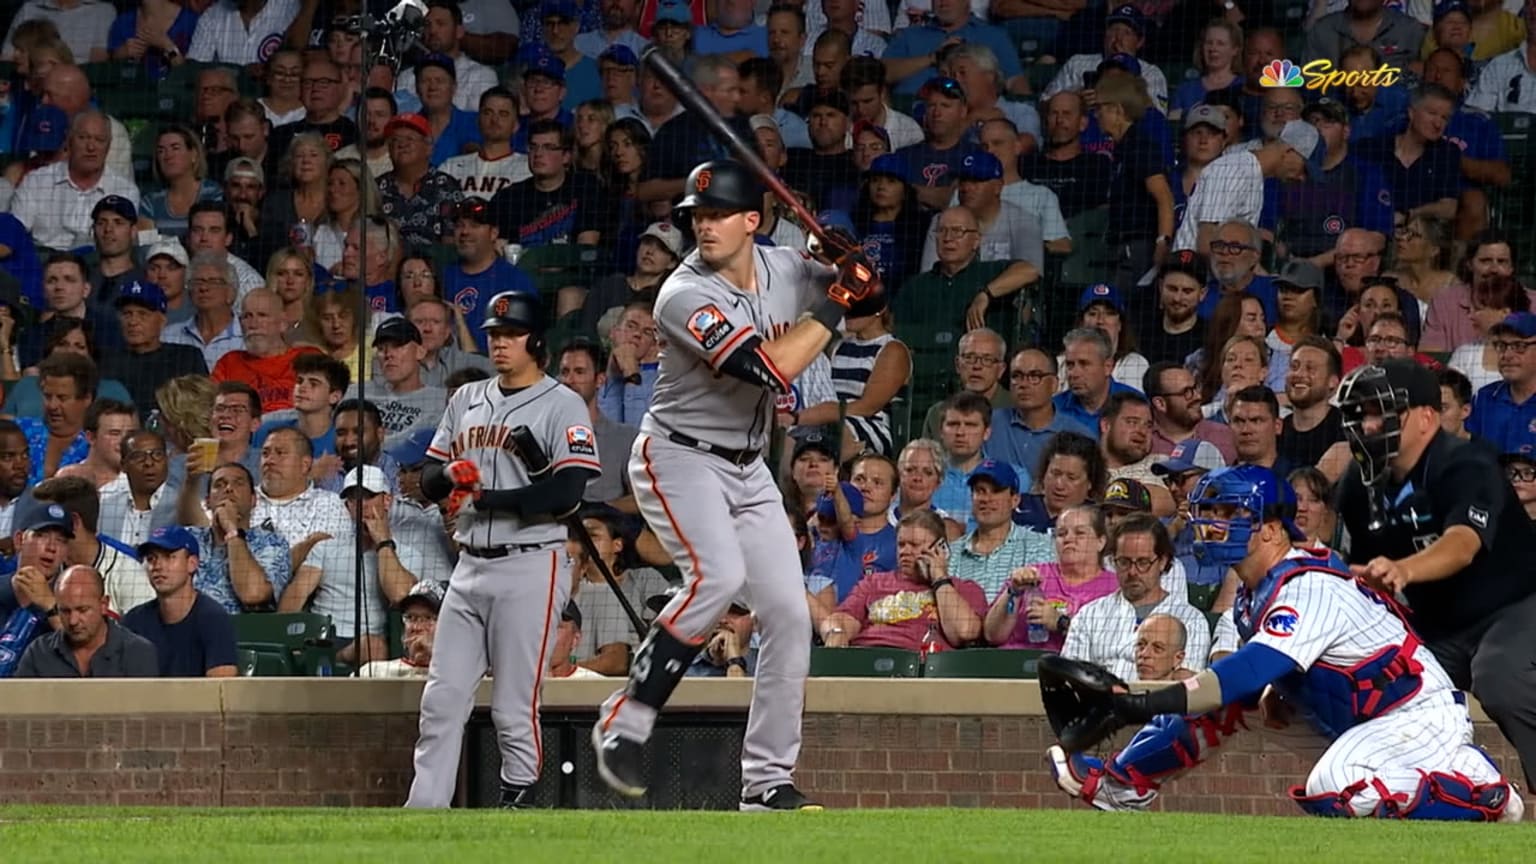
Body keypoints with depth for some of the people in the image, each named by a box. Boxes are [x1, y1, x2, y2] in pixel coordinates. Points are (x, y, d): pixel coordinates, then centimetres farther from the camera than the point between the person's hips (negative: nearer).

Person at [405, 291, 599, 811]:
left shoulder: (562, 406, -3)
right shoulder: (466, 400, 17)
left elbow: (566, 494, -14)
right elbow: (428, 478, 18)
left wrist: (485, 498, -13)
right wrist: (450, 475, -6)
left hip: (531, 568, -6)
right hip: (470, 567, 6)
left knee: (514, 709, -6)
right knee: (441, 699, 2)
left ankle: (517, 806, 1)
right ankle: (422, 813, 1)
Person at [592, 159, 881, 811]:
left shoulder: (784, 269, -1)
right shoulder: (686, 297, -22)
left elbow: (866, 296, 13)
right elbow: (770, 369, -30)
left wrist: (857, 278, -11)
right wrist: (831, 305, -21)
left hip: (748, 467, 7)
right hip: (678, 458, -7)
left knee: (788, 612, 1)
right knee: (717, 575, -31)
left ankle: (767, 780, 8)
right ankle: (625, 724, -20)